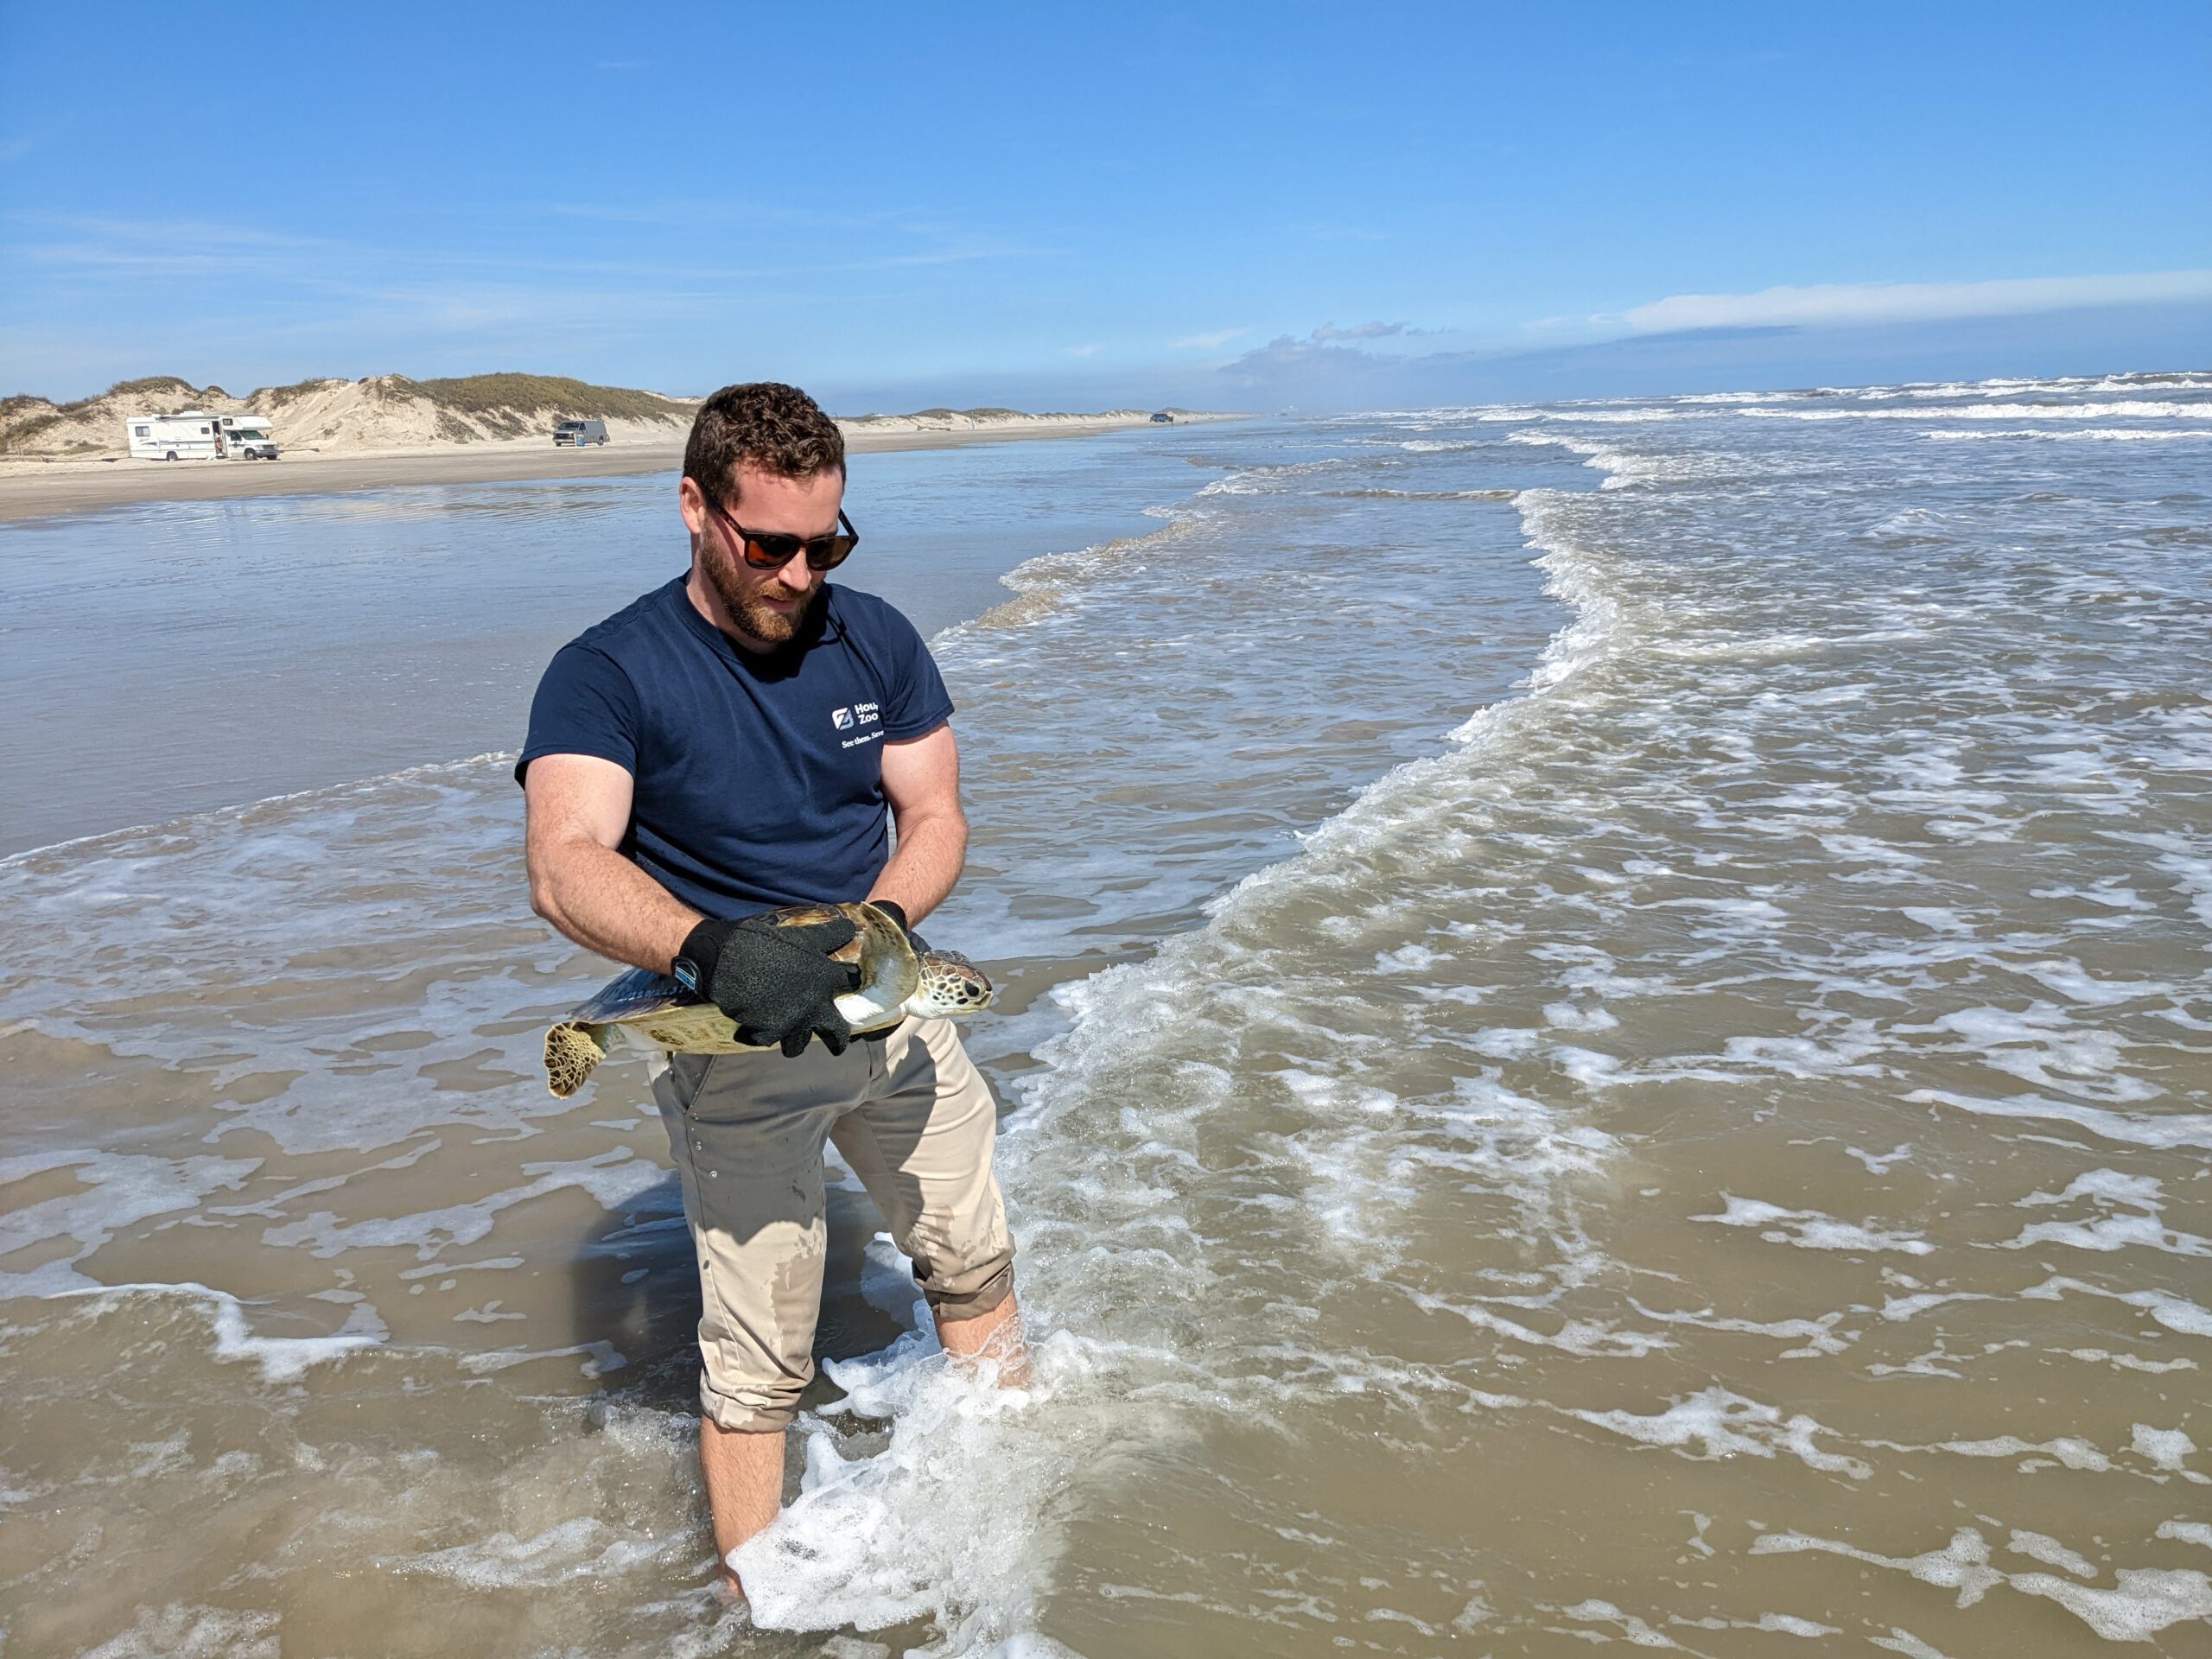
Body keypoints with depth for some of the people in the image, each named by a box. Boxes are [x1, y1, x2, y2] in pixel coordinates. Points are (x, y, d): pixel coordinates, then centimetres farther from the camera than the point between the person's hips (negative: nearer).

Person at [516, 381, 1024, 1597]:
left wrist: (874, 923, -23)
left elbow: (936, 819, -2)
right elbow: (565, 871, -30)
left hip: (891, 1007, 5)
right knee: (758, 1359, -1)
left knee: (974, 1263, 19)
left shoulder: (875, 640, -1)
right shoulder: (607, 673, -16)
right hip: (732, 1042, -5)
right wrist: (709, 949, -49)